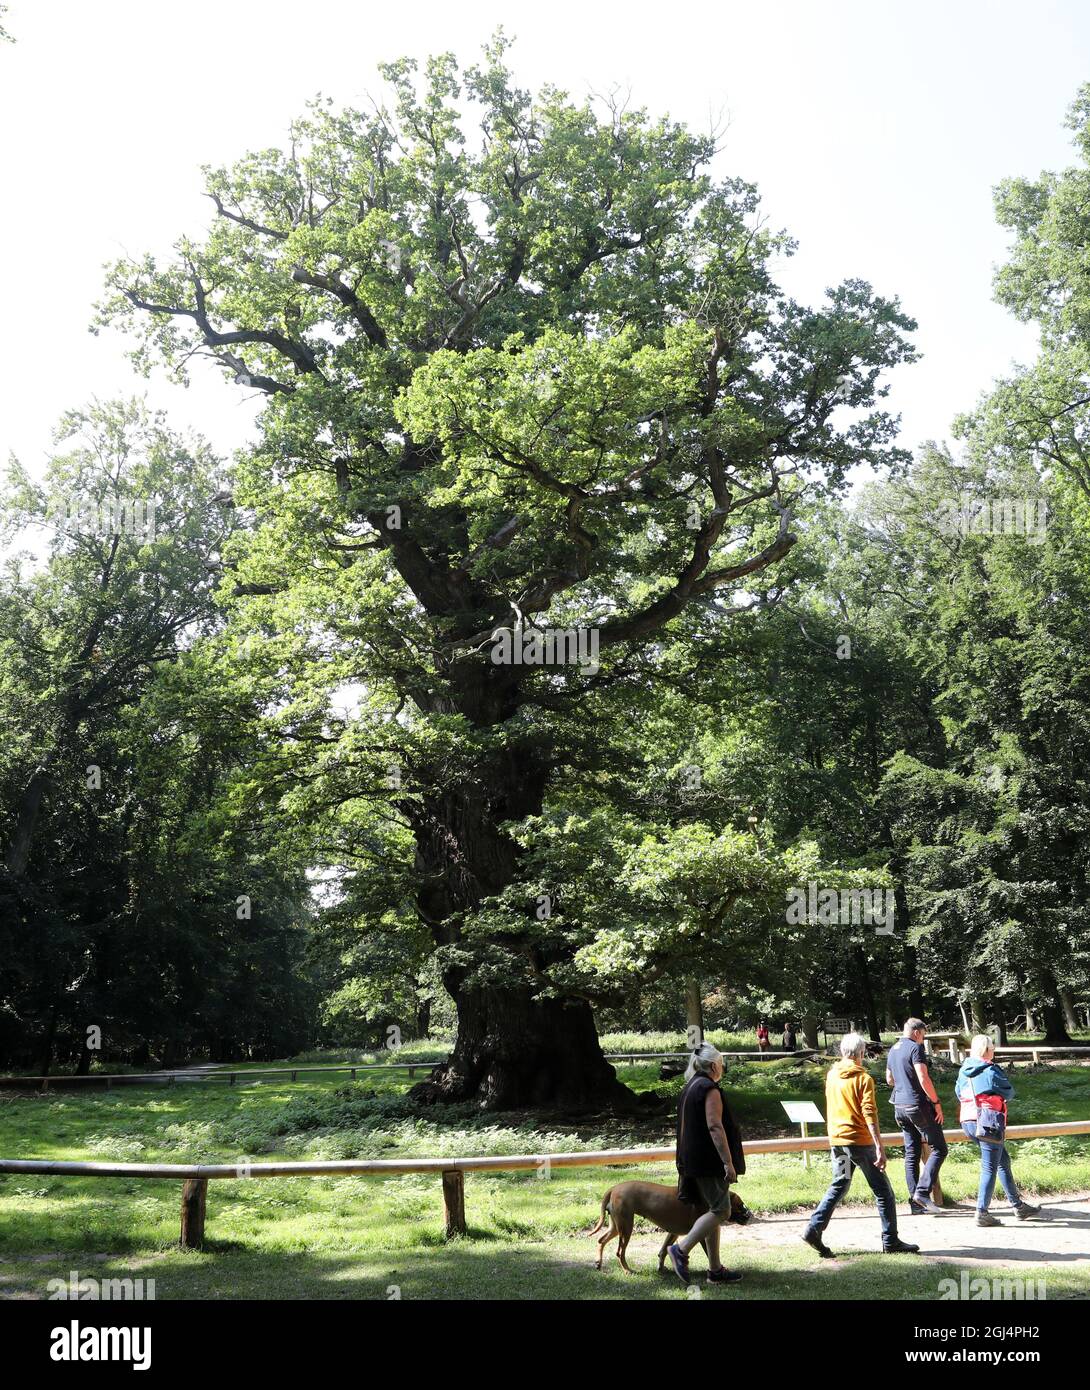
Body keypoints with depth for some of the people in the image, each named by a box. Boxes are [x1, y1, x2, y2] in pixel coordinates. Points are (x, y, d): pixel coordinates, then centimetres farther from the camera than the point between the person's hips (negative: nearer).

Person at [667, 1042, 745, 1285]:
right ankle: (681, 1249, -10)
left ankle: (715, 1270, 13)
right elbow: (715, 1127, -21)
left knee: (713, 1211, 12)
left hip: (694, 1160, 10)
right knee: (721, 1210, -8)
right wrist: (728, 1162, -22)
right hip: (709, 1161, -10)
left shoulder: (690, 1087, 16)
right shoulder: (709, 1089, -13)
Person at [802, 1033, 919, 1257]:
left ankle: (814, 1230, 3)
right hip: (860, 1141, -6)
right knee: (883, 1190, 6)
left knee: (838, 1187, 15)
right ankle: (890, 1241, 9)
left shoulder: (831, 1075, 7)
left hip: (836, 1140, 6)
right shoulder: (863, 1078, -12)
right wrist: (879, 1148, -20)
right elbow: (870, 1115, -18)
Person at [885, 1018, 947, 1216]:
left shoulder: (893, 1050, 15)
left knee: (911, 1153, 9)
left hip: (899, 1106, 8)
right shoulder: (915, 1048, -11)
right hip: (918, 1105, -8)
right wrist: (937, 1103, -14)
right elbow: (924, 1079, -20)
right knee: (939, 1149, -1)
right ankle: (923, 1191, -13)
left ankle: (915, 1203, 7)